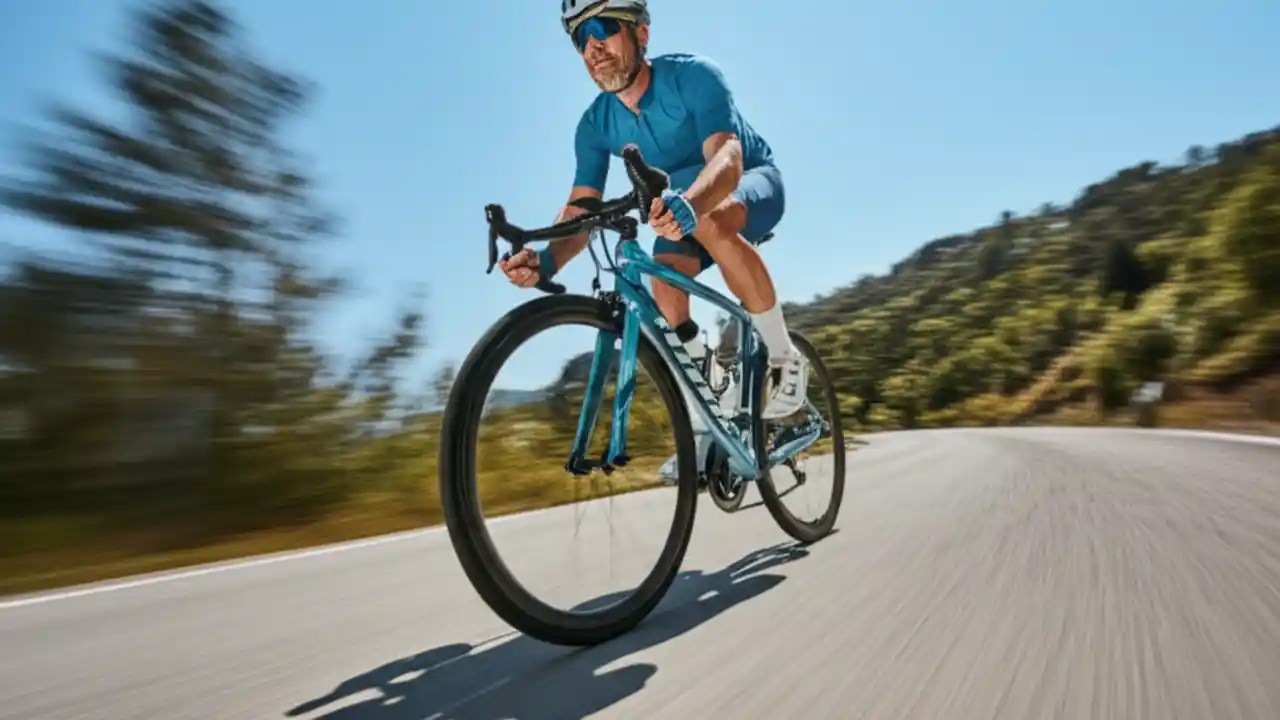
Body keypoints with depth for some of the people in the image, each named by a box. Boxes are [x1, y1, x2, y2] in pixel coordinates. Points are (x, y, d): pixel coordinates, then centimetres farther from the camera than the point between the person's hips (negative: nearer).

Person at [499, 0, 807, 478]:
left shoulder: (693, 75, -28)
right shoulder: (596, 124, -14)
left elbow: (726, 158, -43)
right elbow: (580, 209, -21)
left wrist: (688, 203, -65)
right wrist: (547, 260, -42)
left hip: (752, 183, -4)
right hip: (680, 207, 5)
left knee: (710, 221, -39)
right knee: (663, 290, -22)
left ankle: (785, 359, -22)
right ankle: (704, 422, -3)